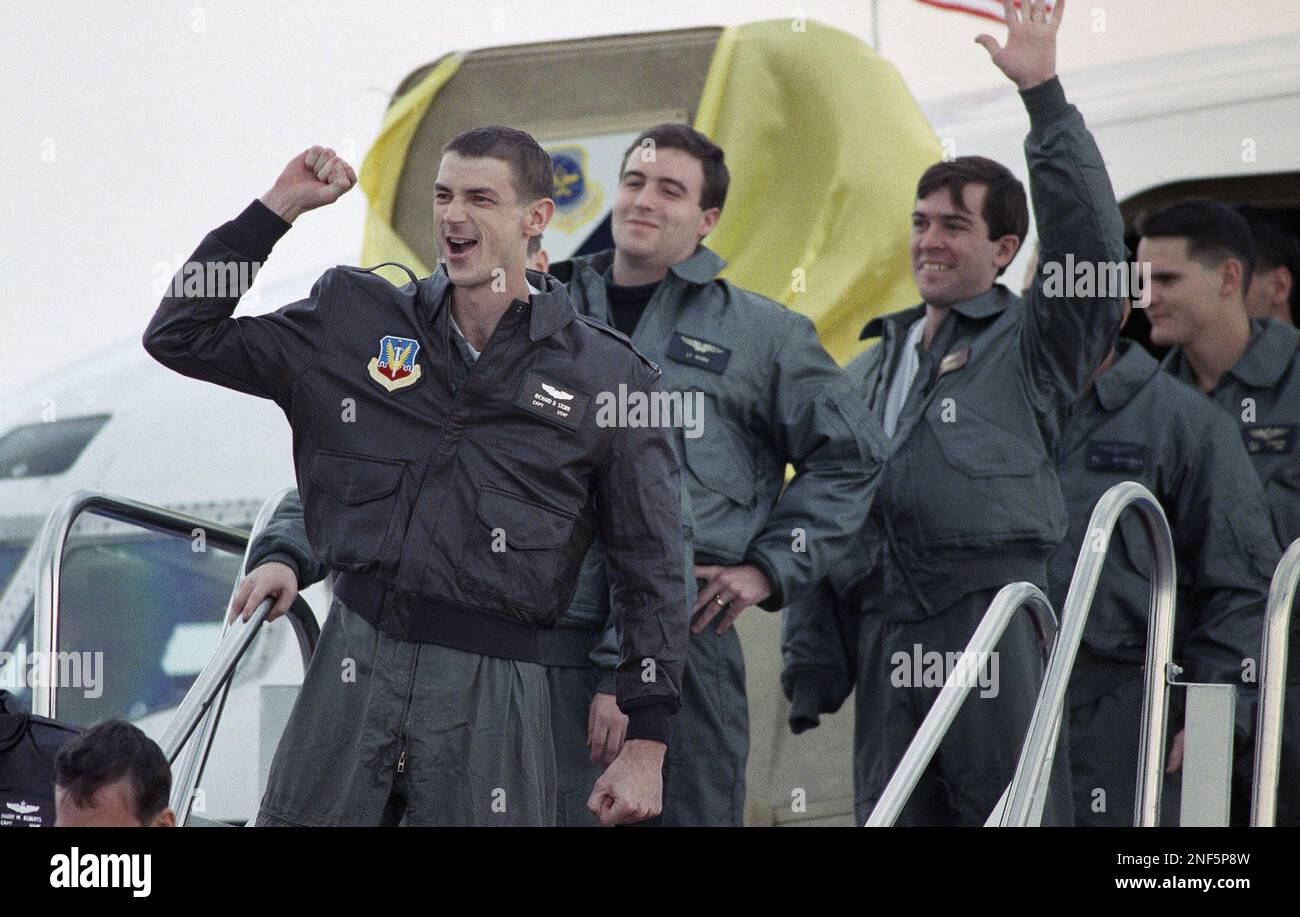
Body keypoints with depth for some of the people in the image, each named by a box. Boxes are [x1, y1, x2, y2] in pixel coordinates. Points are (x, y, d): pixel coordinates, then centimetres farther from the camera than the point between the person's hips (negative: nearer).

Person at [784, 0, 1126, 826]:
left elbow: (1090, 241, -10)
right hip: (881, 631, 6)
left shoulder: (1030, 345, 7)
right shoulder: (871, 369, 23)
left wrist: (1044, 96, -15)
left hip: (991, 625, -6)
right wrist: (811, 666, 15)